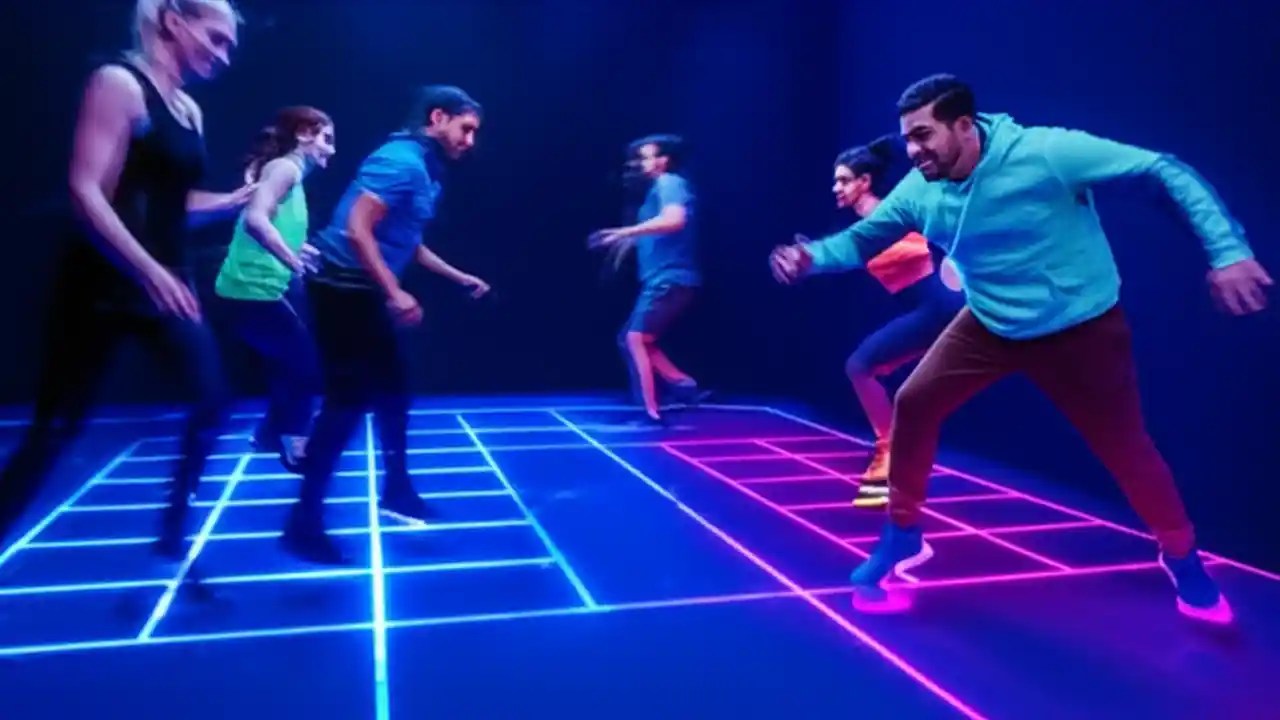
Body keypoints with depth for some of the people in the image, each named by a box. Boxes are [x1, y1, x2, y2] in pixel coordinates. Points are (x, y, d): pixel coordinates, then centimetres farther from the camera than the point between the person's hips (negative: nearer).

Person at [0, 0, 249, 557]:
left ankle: (174, 526, 18)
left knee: (211, 401, 2)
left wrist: (240, 199, 4)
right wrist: (148, 271, -28)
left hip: (166, 281, 7)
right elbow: (86, 192, -19)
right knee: (57, 426, 0)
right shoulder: (117, 83, -10)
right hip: (101, 284, -7)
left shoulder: (189, 110, 12)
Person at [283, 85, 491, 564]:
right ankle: (304, 521, -1)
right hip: (344, 288, -10)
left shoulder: (426, 171, 14)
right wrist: (395, 293, -29)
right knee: (348, 399, -10)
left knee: (393, 386, 16)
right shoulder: (401, 161, -17)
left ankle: (397, 490, 31)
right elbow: (357, 229, -26)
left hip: (366, 291, 10)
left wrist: (460, 277, 24)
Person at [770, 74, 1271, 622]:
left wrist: (1228, 252, -29)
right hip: (991, 325, 4)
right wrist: (811, 257, -23)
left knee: (1125, 448, 5)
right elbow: (861, 238, -1)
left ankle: (1182, 558, 34)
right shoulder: (920, 191, -15)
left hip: (1082, 327, -3)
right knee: (913, 405, -6)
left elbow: (1166, 172, -22)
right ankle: (903, 536, 15)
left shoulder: (1048, 153, -28)